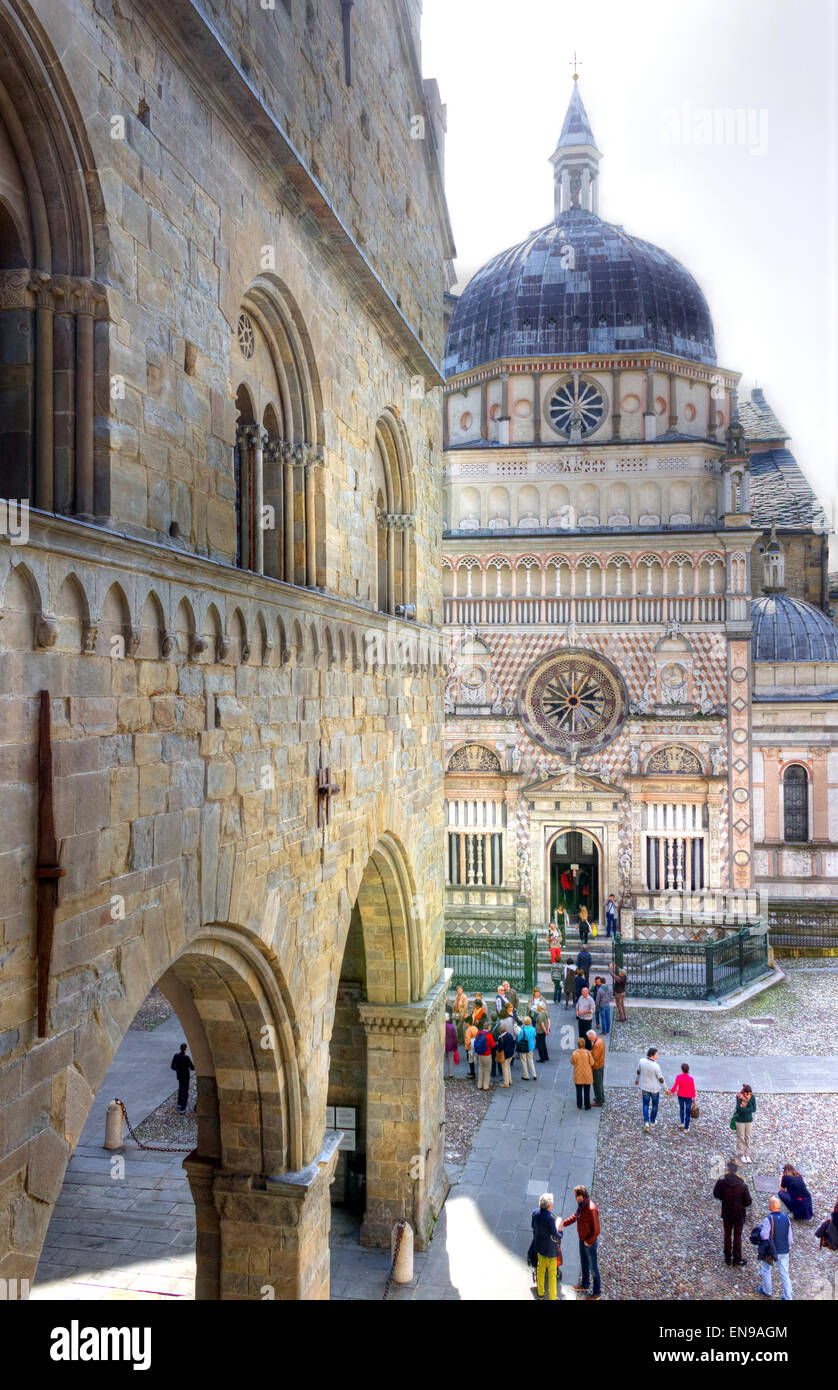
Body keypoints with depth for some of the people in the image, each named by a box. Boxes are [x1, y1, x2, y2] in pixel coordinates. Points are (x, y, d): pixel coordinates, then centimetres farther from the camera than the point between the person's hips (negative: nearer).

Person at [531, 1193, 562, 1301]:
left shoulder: (535, 1212, -13)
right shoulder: (550, 1218, -33)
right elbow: (555, 1238, -25)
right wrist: (559, 1230, -7)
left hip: (539, 1246, 6)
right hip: (550, 1249, -6)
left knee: (541, 1269, 25)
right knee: (552, 1274, 14)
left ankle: (540, 1293, 41)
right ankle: (552, 1297, 28)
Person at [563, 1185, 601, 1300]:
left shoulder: (591, 1209, -37)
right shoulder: (581, 1205, -8)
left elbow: (596, 1231, -30)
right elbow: (575, 1216, 10)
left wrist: (588, 1241, -18)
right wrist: (564, 1223, -2)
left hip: (590, 1243, -9)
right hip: (582, 1239, 9)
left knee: (593, 1268, 10)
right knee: (583, 1263, 27)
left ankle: (596, 1292, 28)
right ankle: (584, 1285, 48)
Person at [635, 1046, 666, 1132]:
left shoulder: (641, 1061, -17)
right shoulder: (655, 1066, -30)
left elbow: (638, 1071, 1)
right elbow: (661, 1078, -20)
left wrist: (637, 1080, 21)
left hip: (645, 1087, 3)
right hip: (655, 1088, -3)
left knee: (646, 1105, 17)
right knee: (654, 1104, 23)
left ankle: (646, 1122, 1)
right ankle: (653, 1120, 40)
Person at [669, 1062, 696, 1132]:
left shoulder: (678, 1077, -17)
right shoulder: (691, 1079, -20)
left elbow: (675, 1087, -12)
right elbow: (693, 1089, -11)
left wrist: (670, 1091, 8)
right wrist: (694, 1099, 1)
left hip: (680, 1096, 2)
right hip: (688, 1097, -2)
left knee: (682, 1108, 30)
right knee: (688, 1112, 12)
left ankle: (682, 1123, 28)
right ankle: (686, 1128, 15)